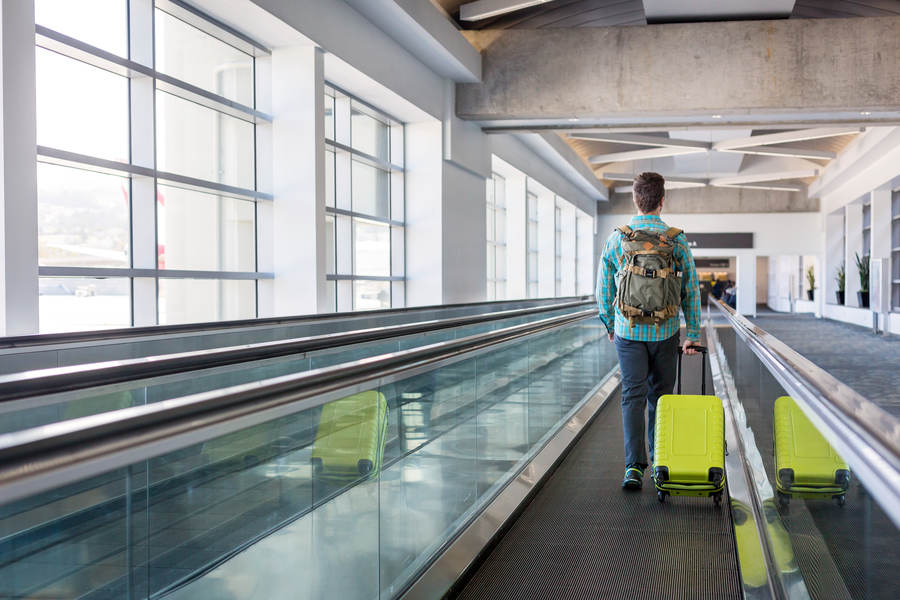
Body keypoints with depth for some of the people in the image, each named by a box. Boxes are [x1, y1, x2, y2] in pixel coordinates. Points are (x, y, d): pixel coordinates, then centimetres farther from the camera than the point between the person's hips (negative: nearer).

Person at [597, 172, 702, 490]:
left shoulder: (616, 240, -3)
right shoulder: (677, 240, -5)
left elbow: (604, 289, 5)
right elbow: (691, 290, -2)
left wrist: (609, 323, 20)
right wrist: (693, 333, 5)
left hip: (628, 331, 0)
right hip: (665, 331, 0)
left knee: (633, 395, 0)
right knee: (660, 395, 15)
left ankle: (634, 465, -11)